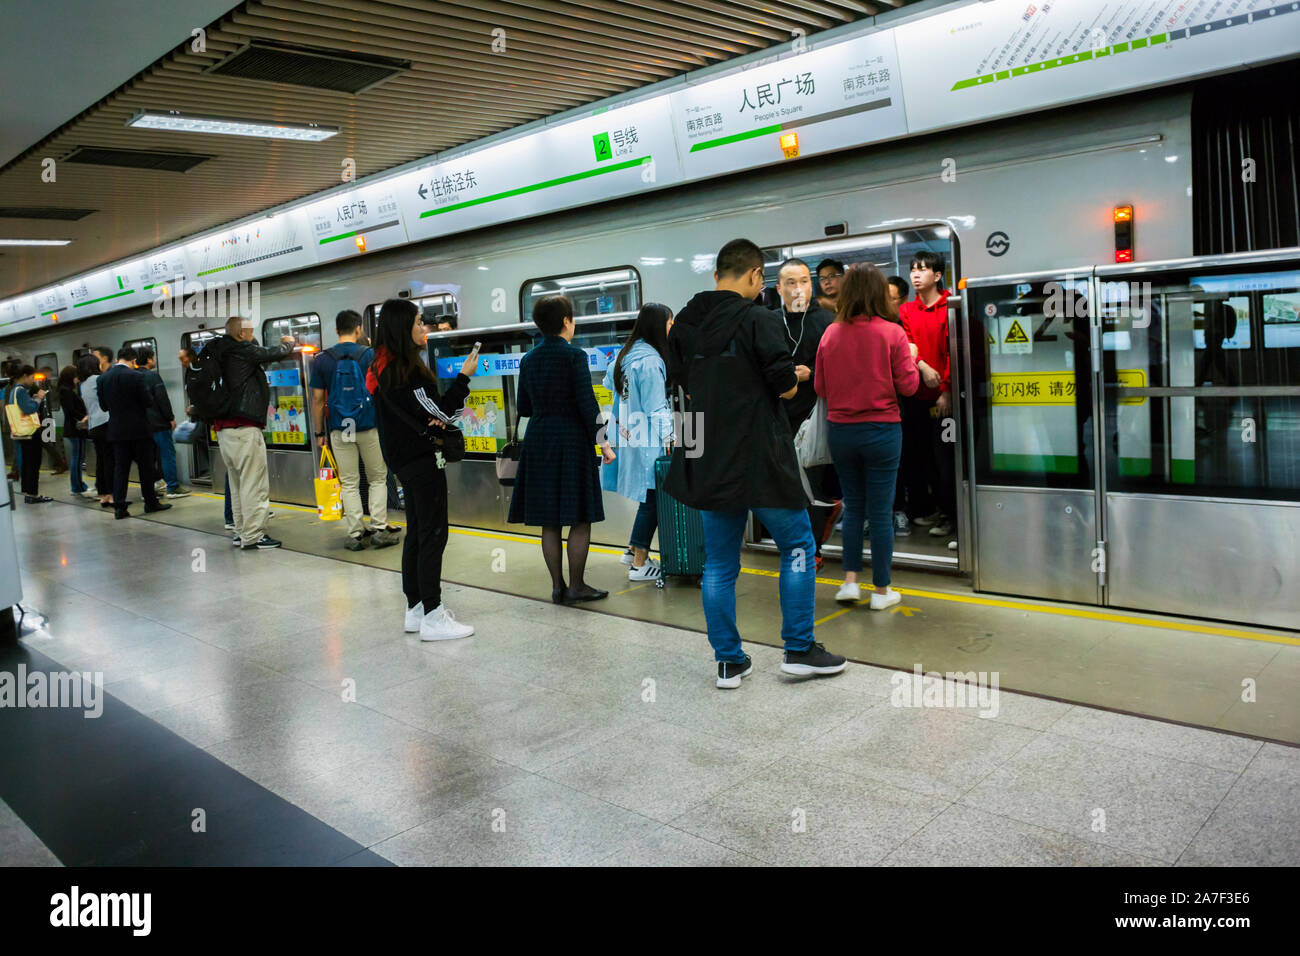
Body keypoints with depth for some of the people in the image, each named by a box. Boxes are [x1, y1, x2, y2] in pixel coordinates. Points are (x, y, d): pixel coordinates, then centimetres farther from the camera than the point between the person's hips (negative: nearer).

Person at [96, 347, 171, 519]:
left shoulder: (102, 379, 2)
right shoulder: (136, 376, -13)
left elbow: (103, 406, 6)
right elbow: (149, 402, -11)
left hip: (117, 431, 4)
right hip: (139, 430, -4)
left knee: (120, 467, 6)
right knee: (145, 467, 6)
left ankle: (119, 506, 2)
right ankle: (151, 503, 14)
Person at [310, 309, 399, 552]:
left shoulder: (322, 360, 0)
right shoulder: (370, 355, -3)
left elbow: (317, 399, 1)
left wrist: (319, 432, 8)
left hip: (339, 430, 1)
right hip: (369, 427, -1)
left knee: (349, 483, 8)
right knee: (378, 479, 11)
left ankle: (355, 534, 8)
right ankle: (379, 530, 7)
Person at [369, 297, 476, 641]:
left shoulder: (383, 366, 12)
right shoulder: (404, 369, -18)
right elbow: (431, 412, -17)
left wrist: (439, 417, -4)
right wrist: (463, 378, -13)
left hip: (405, 458, 10)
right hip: (422, 458, -10)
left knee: (416, 533, 14)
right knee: (433, 534, -7)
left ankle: (415, 609, 22)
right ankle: (432, 617, -5)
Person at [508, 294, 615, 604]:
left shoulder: (528, 360, 8)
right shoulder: (574, 355, -9)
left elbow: (524, 408, 11)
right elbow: (587, 402, -14)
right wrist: (602, 440, -9)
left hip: (538, 442, 6)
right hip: (572, 440, -6)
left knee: (549, 521, 9)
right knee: (580, 519, 2)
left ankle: (557, 586, 13)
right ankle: (576, 586, 6)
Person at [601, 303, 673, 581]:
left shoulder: (626, 353, 10)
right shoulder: (650, 360, -18)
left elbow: (610, 383, 27)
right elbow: (657, 408, -18)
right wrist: (668, 437, -13)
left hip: (625, 434, 9)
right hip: (646, 441, -9)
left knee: (646, 496, 18)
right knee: (652, 499, -1)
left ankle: (635, 550, 25)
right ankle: (640, 564, 5)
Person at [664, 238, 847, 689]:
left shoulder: (683, 323, 7)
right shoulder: (759, 320, -13)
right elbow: (787, 387, -16)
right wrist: (793, 377, 5)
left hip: (708, 461, 6)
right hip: (760, 460, -6)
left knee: (719, 563, 12)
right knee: (797, 547, 11)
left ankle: (729, 661, 17)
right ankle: (799, 649, 14)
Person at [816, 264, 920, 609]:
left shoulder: (831, 334, -1)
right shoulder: (892, 333, -9)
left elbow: (821, 388, 4)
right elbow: (908, 385, -7)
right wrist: (911, 357, 10)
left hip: (840, 430, 3)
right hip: (881, 430, -3)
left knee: (853, 505, 17)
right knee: (880, 511, 5)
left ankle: (850, 581, 14)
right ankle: (881, 591, 14)